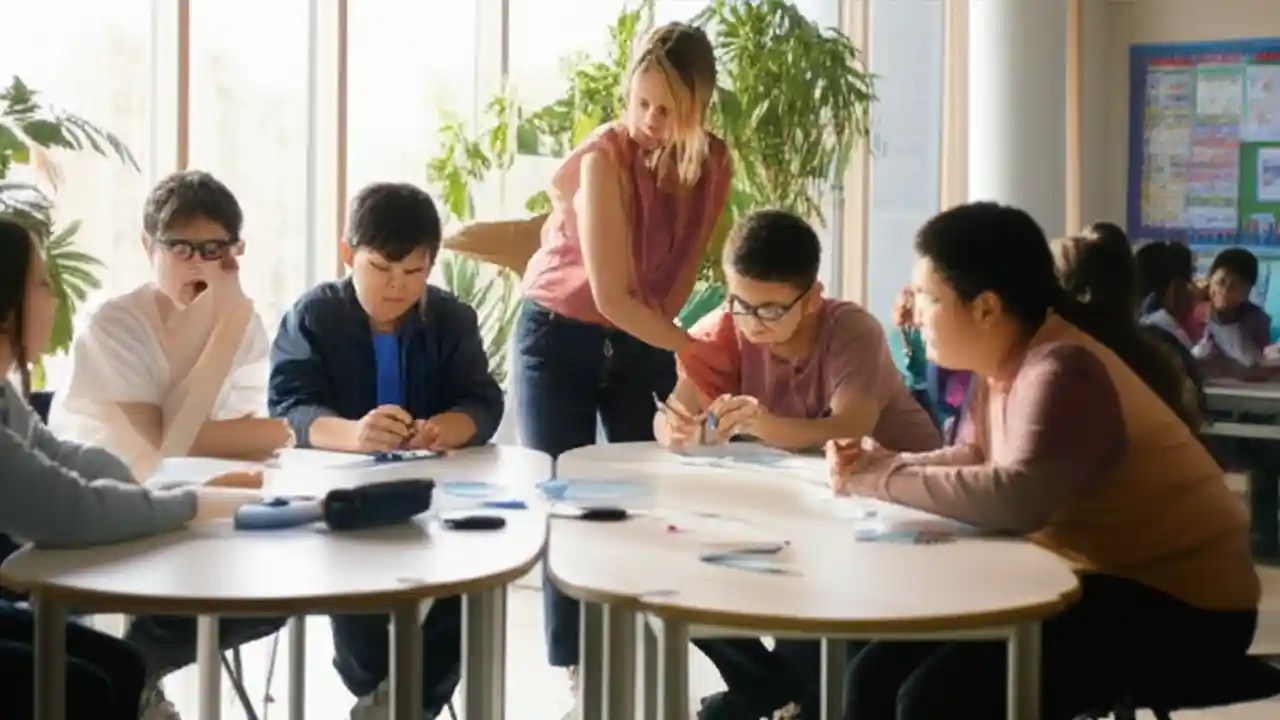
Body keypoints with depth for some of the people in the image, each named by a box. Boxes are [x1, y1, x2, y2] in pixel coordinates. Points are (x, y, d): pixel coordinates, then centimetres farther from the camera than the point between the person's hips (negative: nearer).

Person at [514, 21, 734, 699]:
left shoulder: (712, 162, -7)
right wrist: (688, 348, -20)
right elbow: (611, 297, -25)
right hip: (559, 340, -4)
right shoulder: (604, 158, -24)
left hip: (643, 343, 4)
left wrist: (672, 346, -1)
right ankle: (575, 670, 6)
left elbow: (683, 264, 5)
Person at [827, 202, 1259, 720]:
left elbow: (1016, 498, -39)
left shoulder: (1062, 371, -25)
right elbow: (974, 461, 12)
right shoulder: (1002, 366, 4)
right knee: (879, 673, 3)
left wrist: (881, 479, -28)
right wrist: (879, 463, -6)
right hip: (1098, 580, 10)